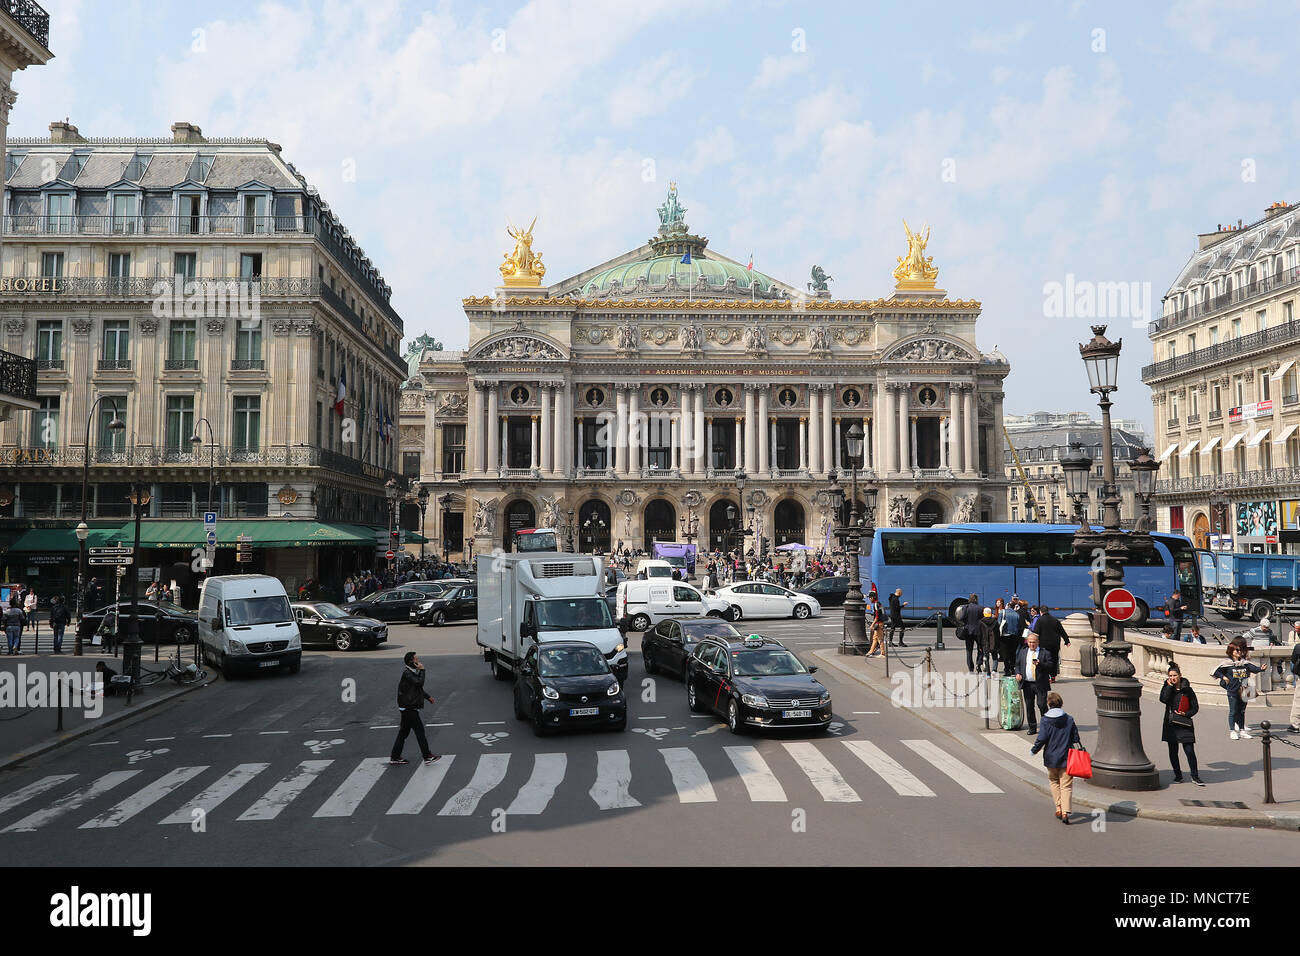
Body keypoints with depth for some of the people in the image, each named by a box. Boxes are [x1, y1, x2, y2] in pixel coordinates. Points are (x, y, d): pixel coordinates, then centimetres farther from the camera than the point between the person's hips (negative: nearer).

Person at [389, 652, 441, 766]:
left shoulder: (413, 673, 14)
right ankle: (428, 757, 1)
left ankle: (395, 758, 18)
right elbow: (420, 683, -28)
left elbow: (418, 688, 26)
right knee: (420, 731, -5)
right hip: (409, 708, -10)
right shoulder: (407, 674, -17)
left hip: (408, 708, 10)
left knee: (404, 732, 13)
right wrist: (422, 670, -19)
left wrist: (428, 697, 25)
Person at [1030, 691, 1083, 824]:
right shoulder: (1069, 719, -3)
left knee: (1054, 782, 20)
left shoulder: (1046, 720, -9)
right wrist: (1081, 749, 22)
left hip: (1051, 758, 0)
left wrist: (1034, 750, 3)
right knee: (1066, 785, 3)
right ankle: (1065, 812, -10)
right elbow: (1076, 739, 1)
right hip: (1066, 758, 0)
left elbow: (1042, 738, -12)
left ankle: (1058, 808, 15)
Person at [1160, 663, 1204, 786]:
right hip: (1170, 724, 2)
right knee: (1173, 751, 7)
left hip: (1184, 724, -2)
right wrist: (1170, 686, -12)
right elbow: (1163, 699, -14)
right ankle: (1178, 775, 20)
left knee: (1189, 750, -7)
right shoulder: (1166, 687, 5)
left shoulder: (1187, 690, -1)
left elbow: (1195, 707, 3)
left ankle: (1195, 777, 4)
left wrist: (1186, 714, -12)